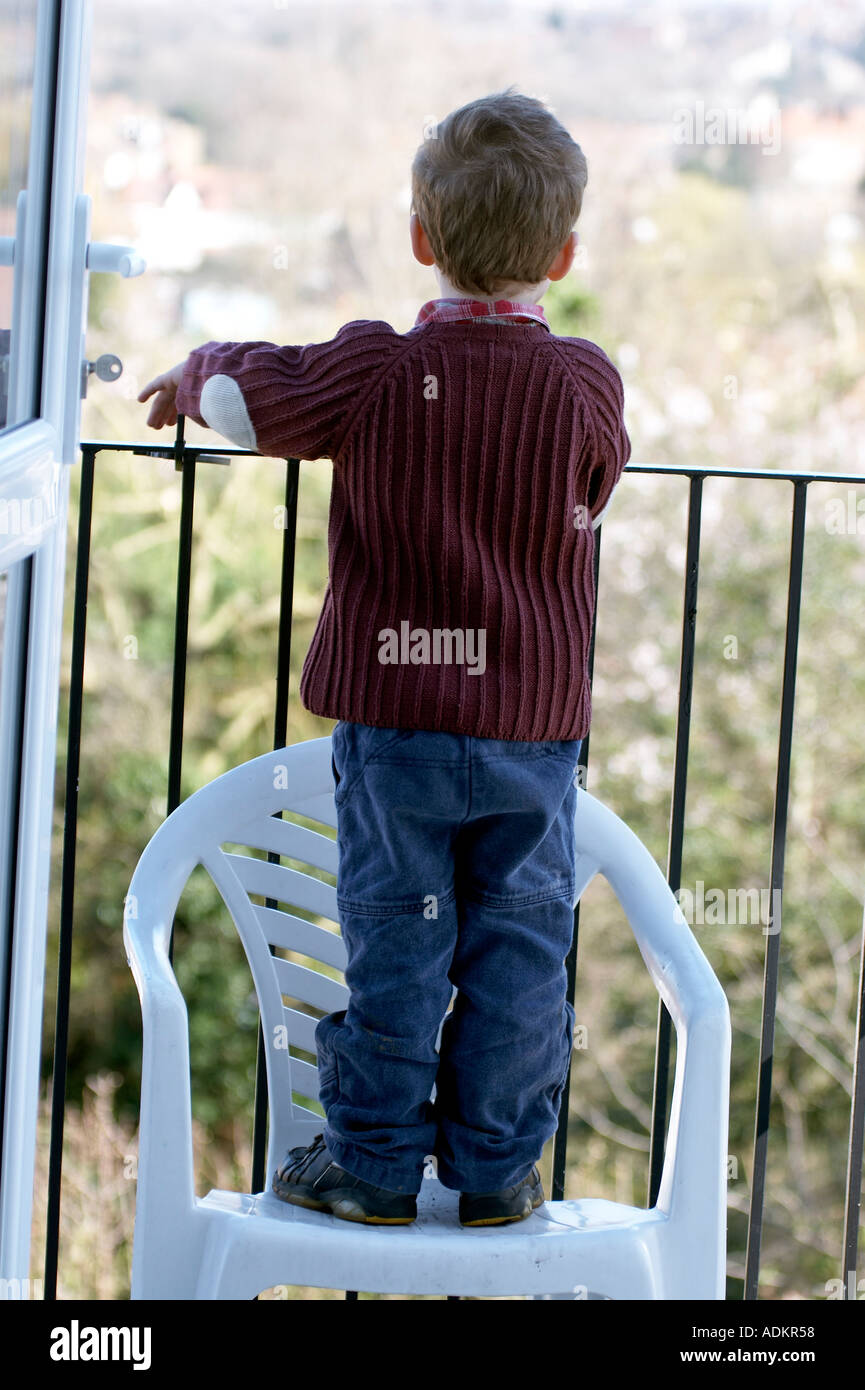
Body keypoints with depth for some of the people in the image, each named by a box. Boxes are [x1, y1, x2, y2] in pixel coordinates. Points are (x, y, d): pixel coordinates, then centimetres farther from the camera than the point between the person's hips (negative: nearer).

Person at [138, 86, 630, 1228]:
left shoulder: (376, 372, -9)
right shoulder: (589, 385, -4)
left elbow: (247, 399, 1)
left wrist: (196, 374, 24)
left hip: (394, 721, -1)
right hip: (536, 726, 1)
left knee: (395, 947, 7)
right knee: (520, 951, 9)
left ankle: (375, 1164, 13)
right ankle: (497, 1168, 14)